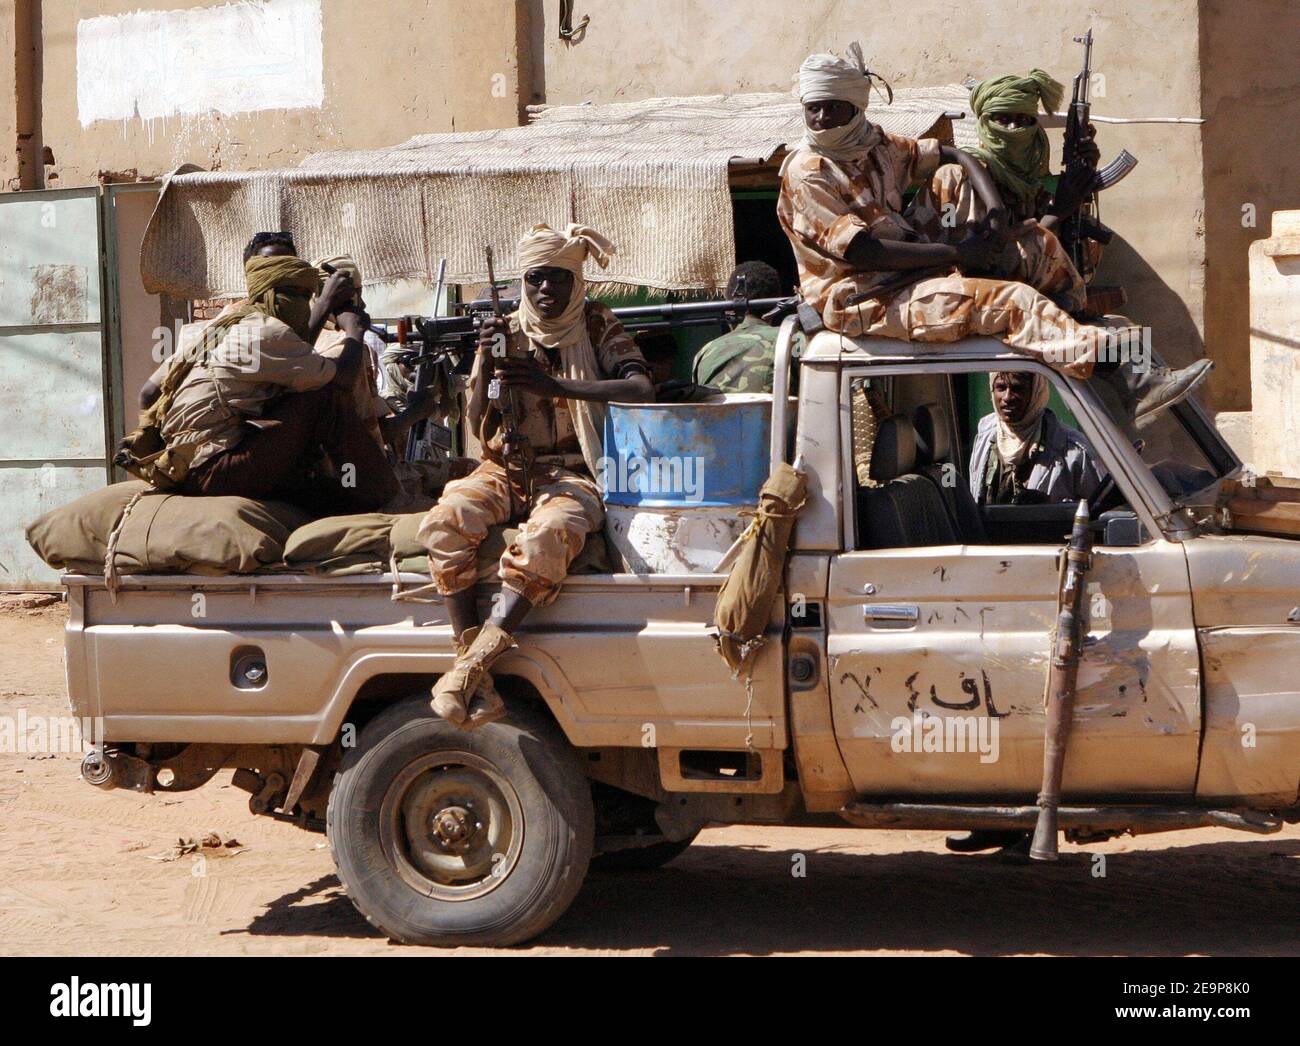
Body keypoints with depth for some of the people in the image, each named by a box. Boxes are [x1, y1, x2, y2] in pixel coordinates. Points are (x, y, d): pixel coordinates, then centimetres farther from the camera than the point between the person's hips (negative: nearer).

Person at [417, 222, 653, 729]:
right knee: (446, 522, -31)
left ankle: (473, 665, -39)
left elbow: (641, 389, -14)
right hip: (509, 467, 3)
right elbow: (479, 428, 4)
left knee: (547, 535, -38)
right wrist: (486, 369, -16)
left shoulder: (599, 327, 4)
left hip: (576, 474, -2)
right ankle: (471, 666, -34)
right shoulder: (506, 334, 8)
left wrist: (555, 386, -25)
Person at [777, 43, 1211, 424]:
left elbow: (955, 155, 21)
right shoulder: (805, 175, -10)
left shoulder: (879, 149, 14)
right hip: (863, 300, -8)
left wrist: (996, 215, 2)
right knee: (1009, 302, -21)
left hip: (910, 281, 8)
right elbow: (860, 251, -19)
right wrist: (954, 254, -16)